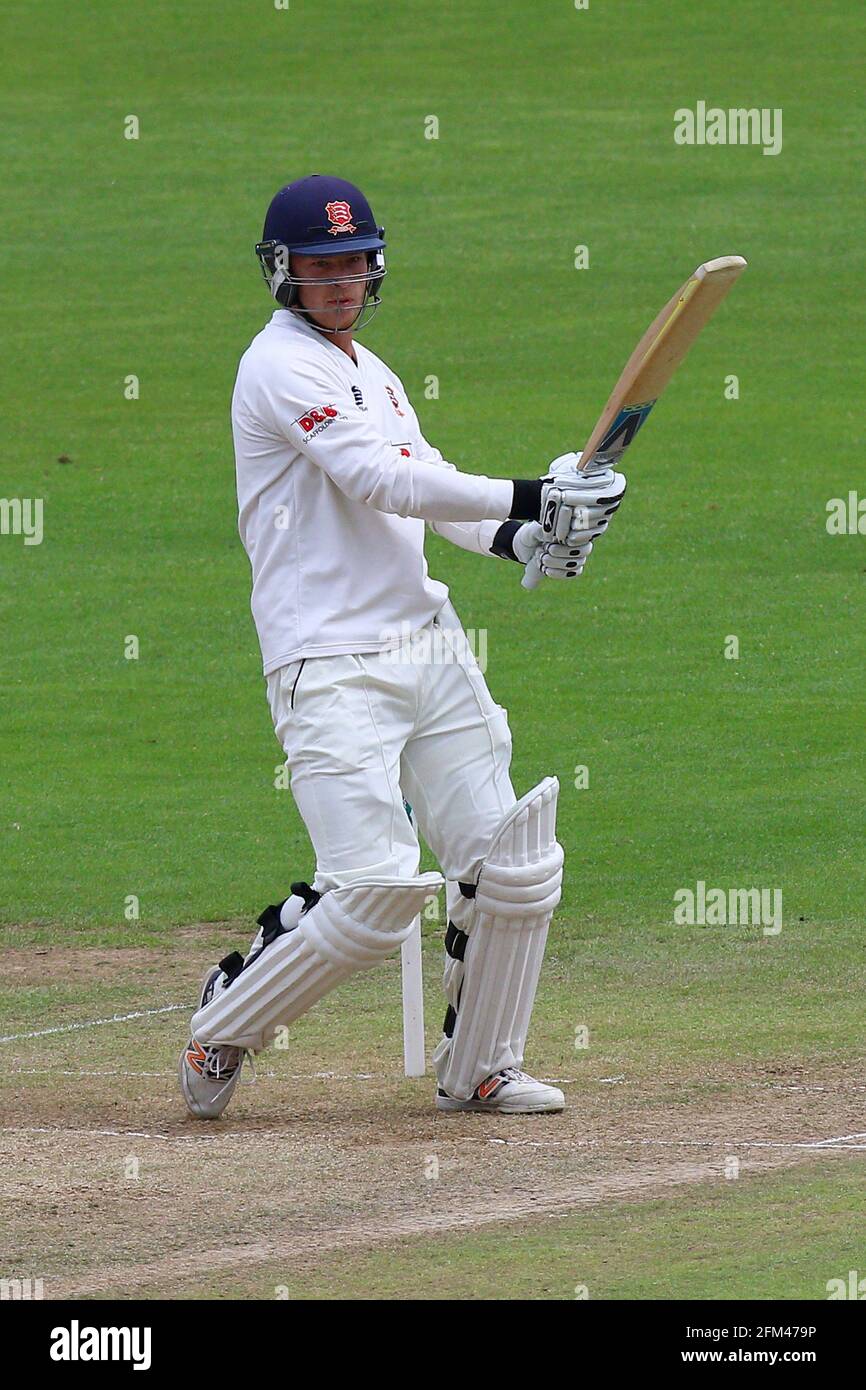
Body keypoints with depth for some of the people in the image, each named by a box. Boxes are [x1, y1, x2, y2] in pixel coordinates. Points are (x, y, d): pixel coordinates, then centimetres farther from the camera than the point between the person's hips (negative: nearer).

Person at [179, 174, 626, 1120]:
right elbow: (386, 482, -19)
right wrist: (529, 498, -22)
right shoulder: (283, 364, -9)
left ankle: (477, 1069, 18)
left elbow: (429, 491, 18)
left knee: (512, 866, 2)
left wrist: (522, 539, -1)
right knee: (377, 888, -17)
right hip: (332, 665, -9)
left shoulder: (370, 373, 21)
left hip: (428, 643, 9)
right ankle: (222, 1031, 3)